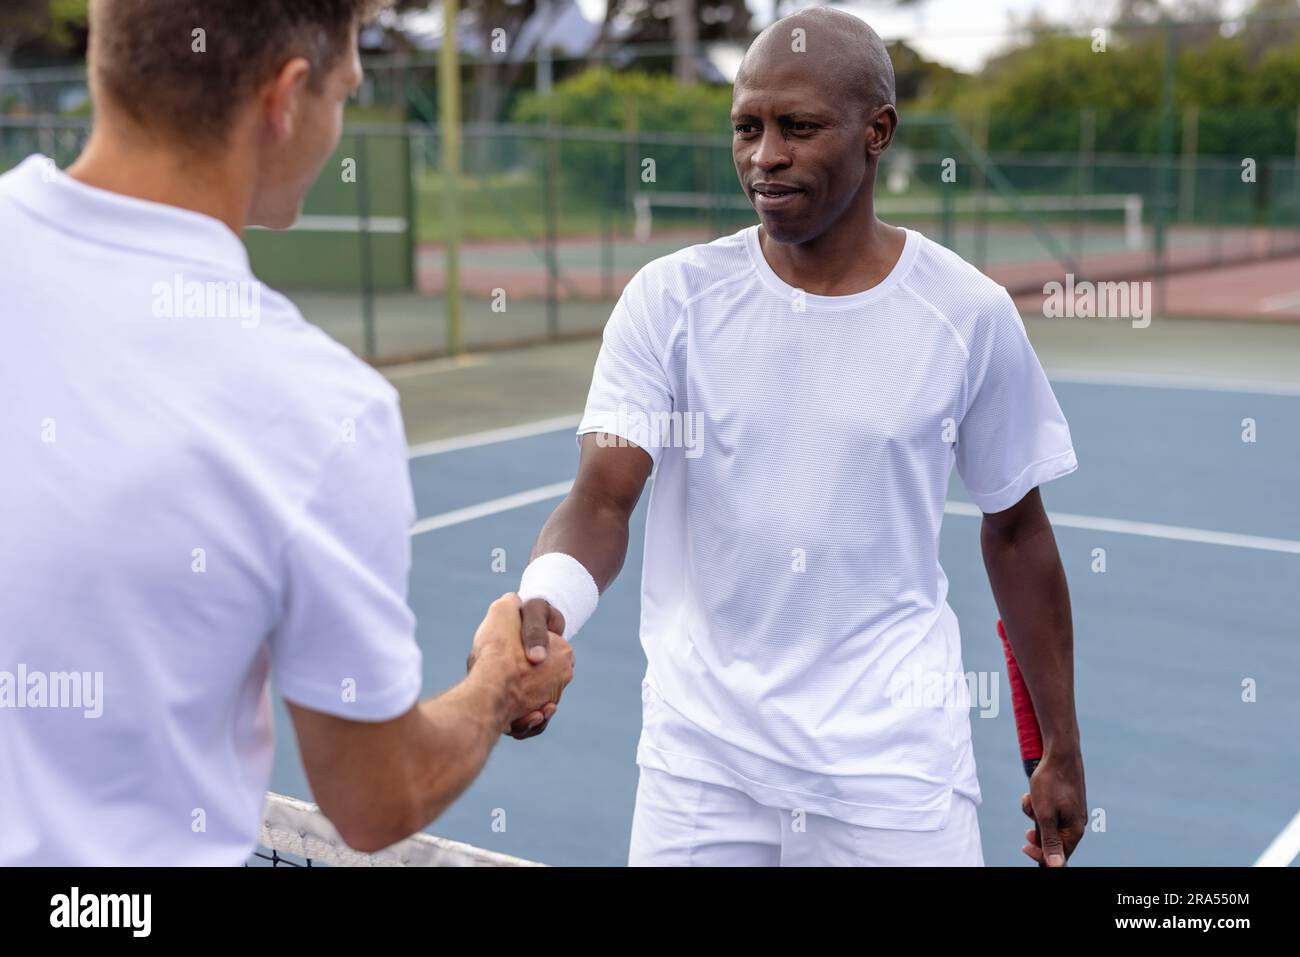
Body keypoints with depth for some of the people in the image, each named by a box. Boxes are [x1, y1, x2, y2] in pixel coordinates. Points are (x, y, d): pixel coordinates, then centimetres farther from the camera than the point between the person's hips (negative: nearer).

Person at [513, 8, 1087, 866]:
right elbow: (602, 500, -11)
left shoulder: (969, 313, -5)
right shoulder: (669, 298, -5)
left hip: (894, 769, 0)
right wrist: (542, 602, -34)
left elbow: (1015, 530, 5)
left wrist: (1062, 750, 9)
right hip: (700, 762, 1)